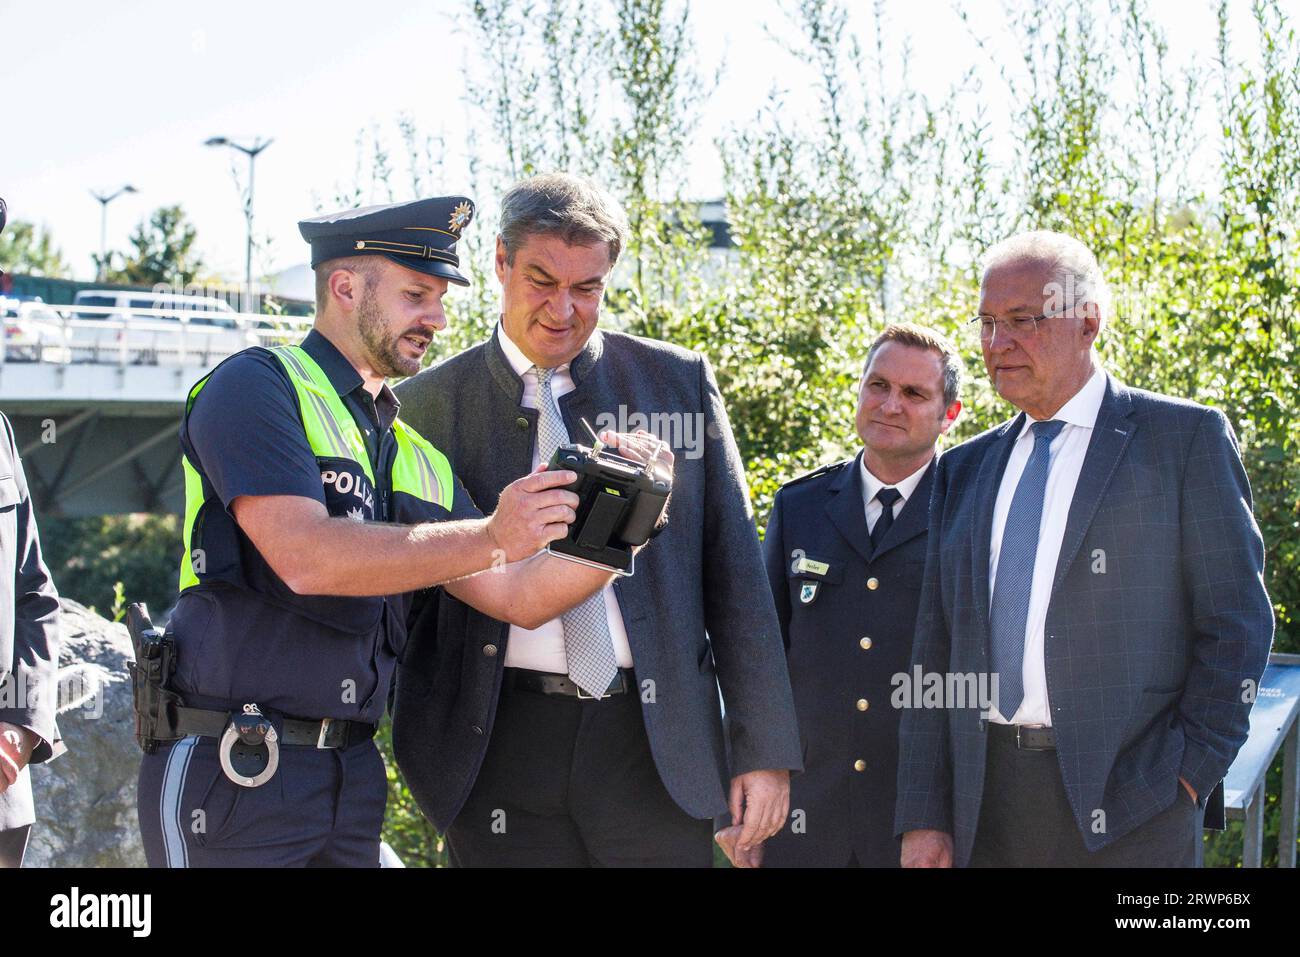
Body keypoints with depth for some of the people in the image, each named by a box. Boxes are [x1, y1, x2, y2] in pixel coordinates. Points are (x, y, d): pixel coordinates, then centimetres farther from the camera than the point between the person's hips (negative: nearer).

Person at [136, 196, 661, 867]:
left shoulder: (416, 458, 17)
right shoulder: (257, 385, -6)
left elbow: (518, 597, 14)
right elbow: (305, 556, -19)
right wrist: (488, 538, -19)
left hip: (353, 777, 7)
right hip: (232, 774, -7)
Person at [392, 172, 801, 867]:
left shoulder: (678, 380, 7)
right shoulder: (430, 405, 5)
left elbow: (732, 570, 6)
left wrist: (763, 749, 1)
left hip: (655, 745, 1)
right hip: (500, 752, 0)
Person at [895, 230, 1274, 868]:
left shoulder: (1187, 438, 2)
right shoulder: (963, 470, 15)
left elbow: (1236, 627, -1)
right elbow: (934, 652, 12)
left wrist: (1190, 772, -10)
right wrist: (922, 819, 5)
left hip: (1127, 802, -4)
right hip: (986, 804, 4)